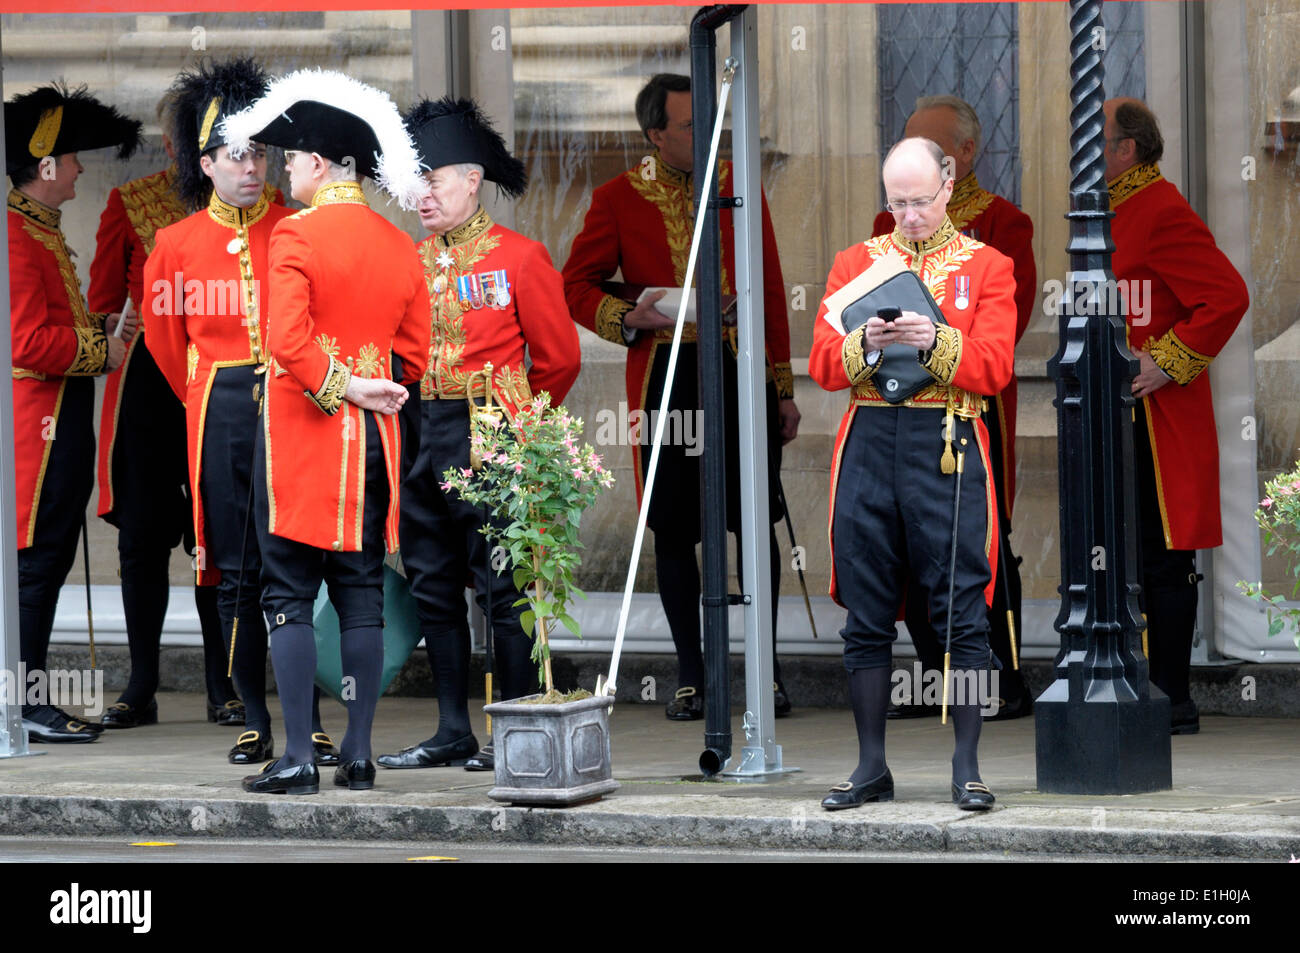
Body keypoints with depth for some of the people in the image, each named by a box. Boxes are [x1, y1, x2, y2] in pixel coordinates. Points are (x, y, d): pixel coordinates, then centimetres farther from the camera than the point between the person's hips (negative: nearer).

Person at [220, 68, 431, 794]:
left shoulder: (297, 236, -11)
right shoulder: (400, 246, 7)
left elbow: (289, 343, -20)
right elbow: (413, 357, 11)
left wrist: (339, 386, -9)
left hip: (303, 434, -5)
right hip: (373, 439, 6)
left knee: (290, 596, -1)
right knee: (362, 593, 9)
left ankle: (298, 759, -4)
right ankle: (360, 755, 9)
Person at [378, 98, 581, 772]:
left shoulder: (519, 258, -4)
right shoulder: (409, 261, 11)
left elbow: (558, 358, 2)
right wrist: (414, 414, 9)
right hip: (419, 438, 6)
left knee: (501, 589, -3)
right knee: (432, 588, 7)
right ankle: (452, 734, 14)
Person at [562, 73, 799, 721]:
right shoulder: (618, 200, 1)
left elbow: (771, 290, 9)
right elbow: (576, 286, 6)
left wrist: (782, 386, 6)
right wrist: (628, 317, -15)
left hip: (742, 372, 1)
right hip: (665, 375, -1)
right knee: (673, 527, 2)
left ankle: (766, 667, 8)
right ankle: (691, 673, 12)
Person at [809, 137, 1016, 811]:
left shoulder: (987, 267, 7)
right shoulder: (855, 262, 14)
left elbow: (994, 368, -4)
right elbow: (823, 364, 5)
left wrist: (935, 340, -20)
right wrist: (866, 343, -15)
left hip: (949, 446, -2)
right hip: (867, 444, 2)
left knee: (961, 608, -4)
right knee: (866, 613, 4)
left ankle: (966, 766, 2)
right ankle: (871, 765, 11)